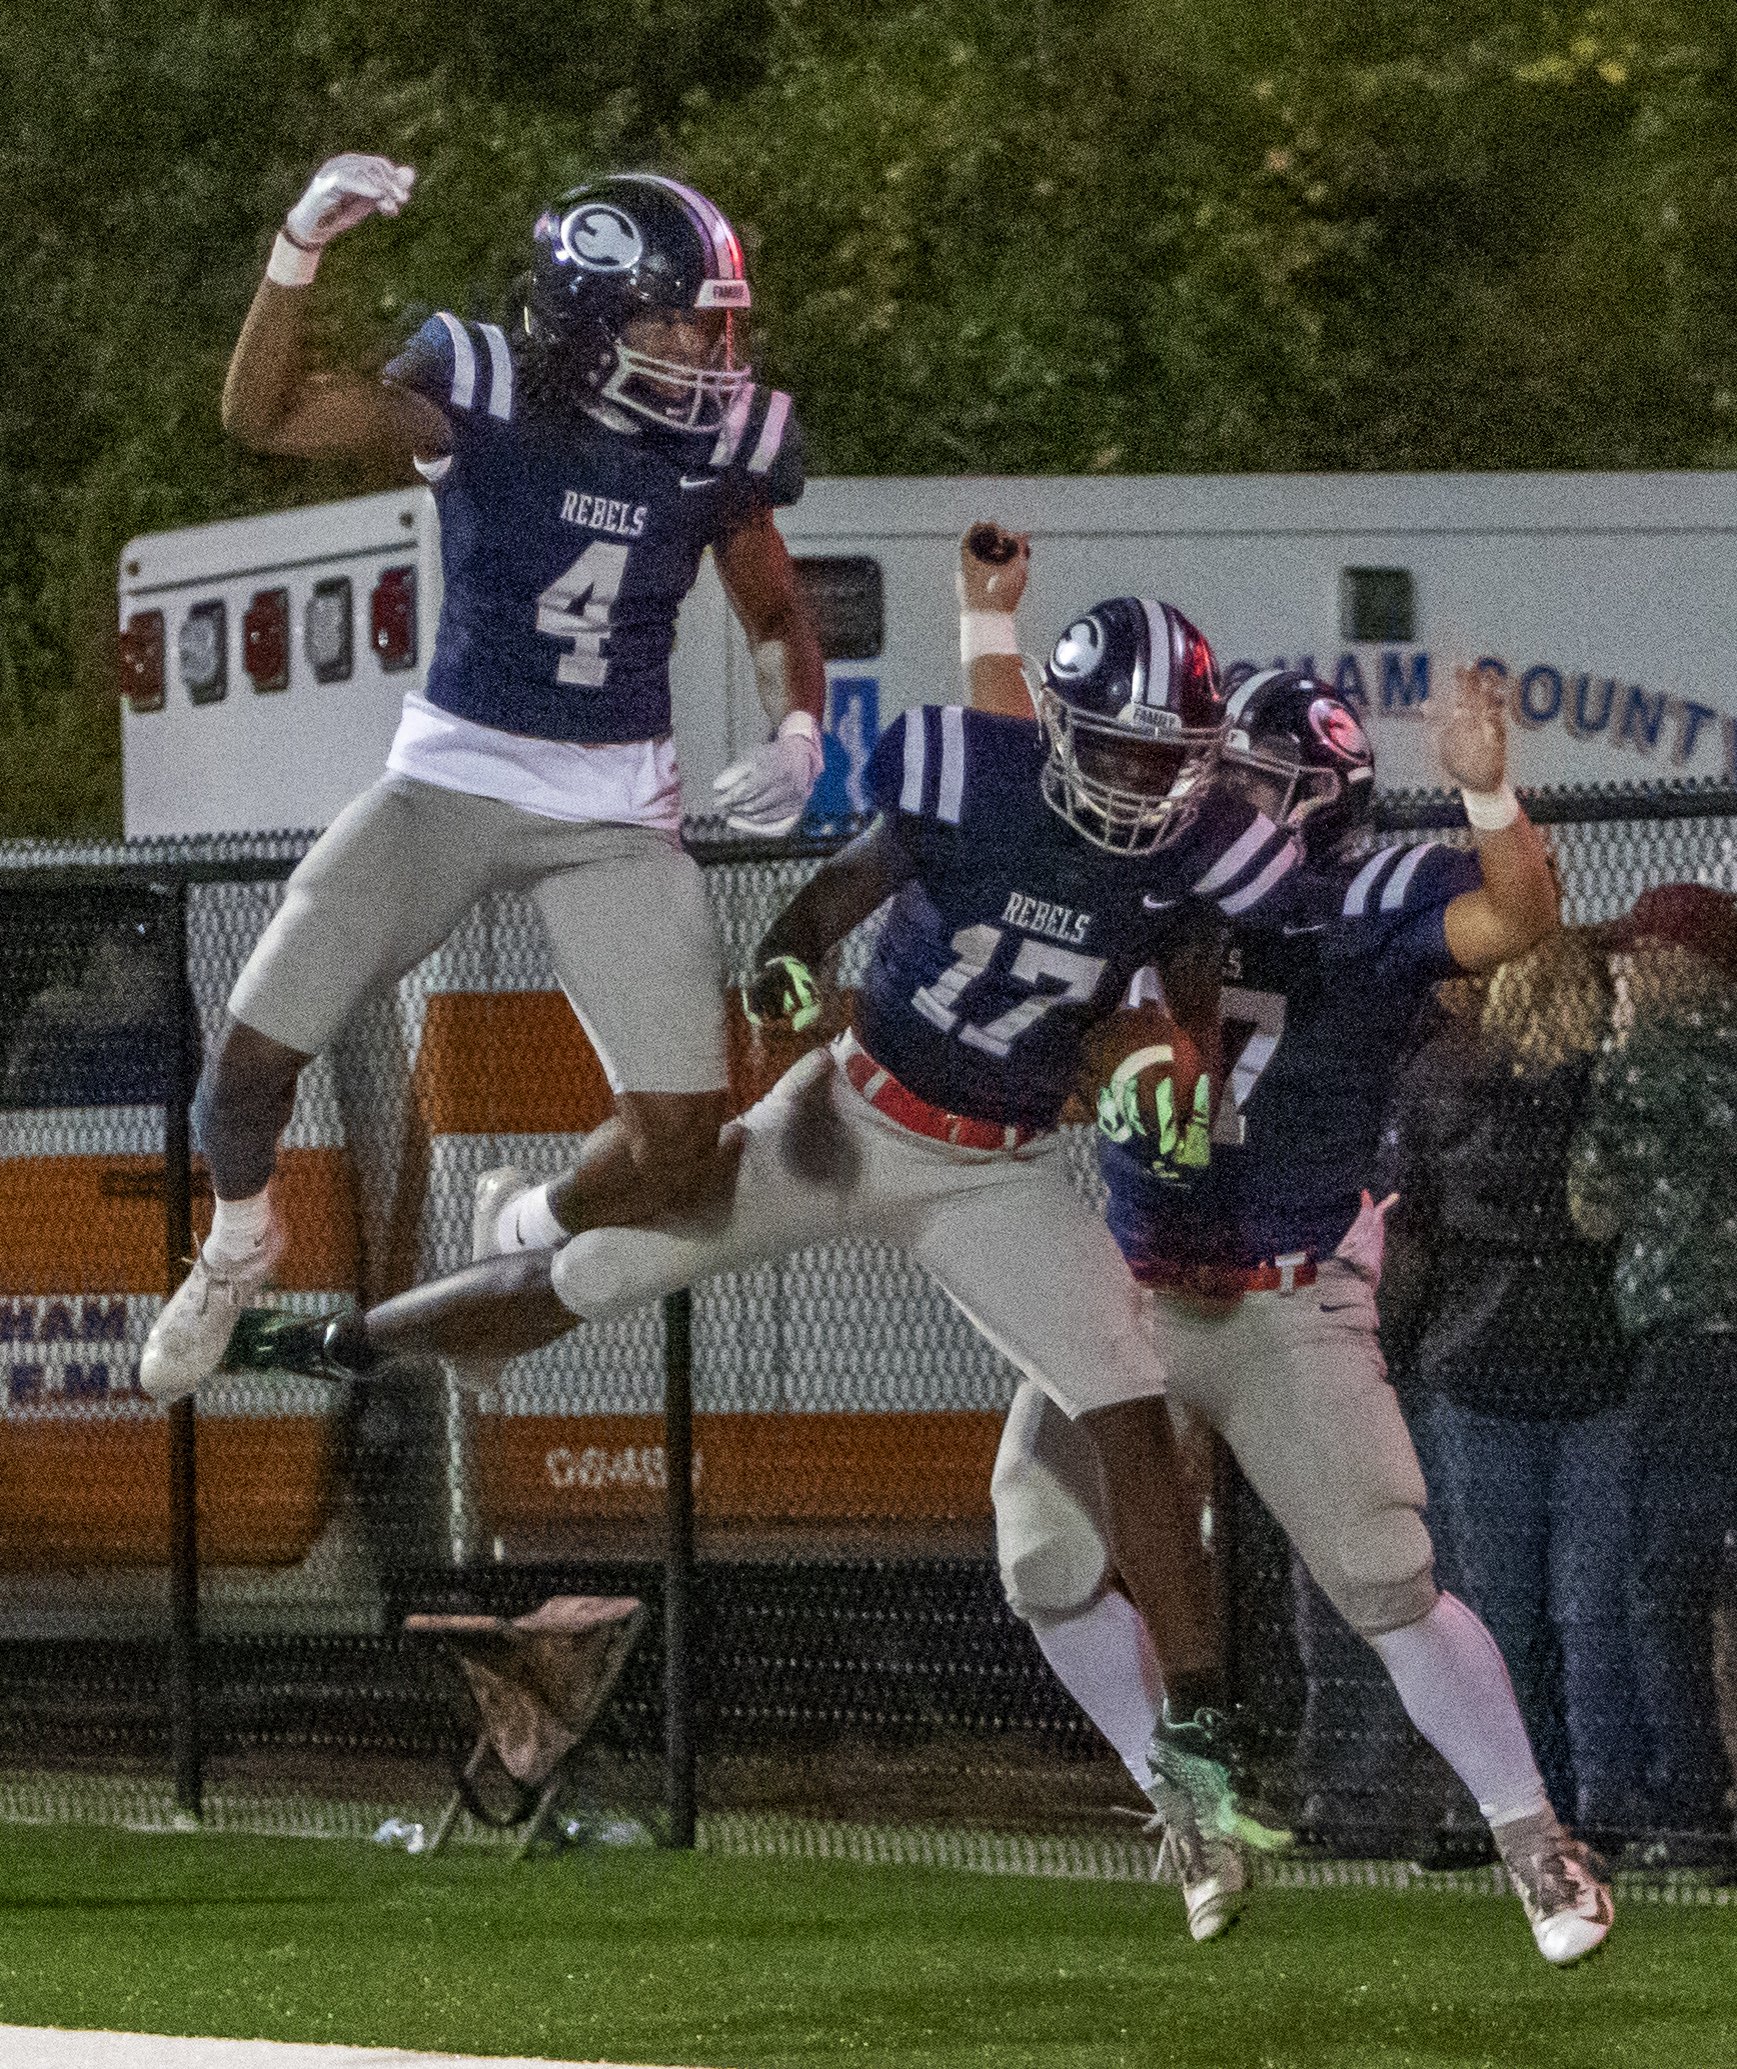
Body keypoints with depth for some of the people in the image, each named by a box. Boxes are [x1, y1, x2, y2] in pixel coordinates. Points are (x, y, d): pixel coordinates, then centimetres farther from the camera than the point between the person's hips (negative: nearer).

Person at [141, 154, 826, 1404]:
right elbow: (266, 416, -21)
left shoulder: (720, 445, -5)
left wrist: (797, 739, -9)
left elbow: (778, 618, 11)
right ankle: (237, 1250, 30)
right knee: (257, 1054, -5)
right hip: (453, 778, -2)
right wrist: (302, 248, -35)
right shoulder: (483, 395, -13)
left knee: (681, 1125, -8)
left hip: (619, 816, 2)